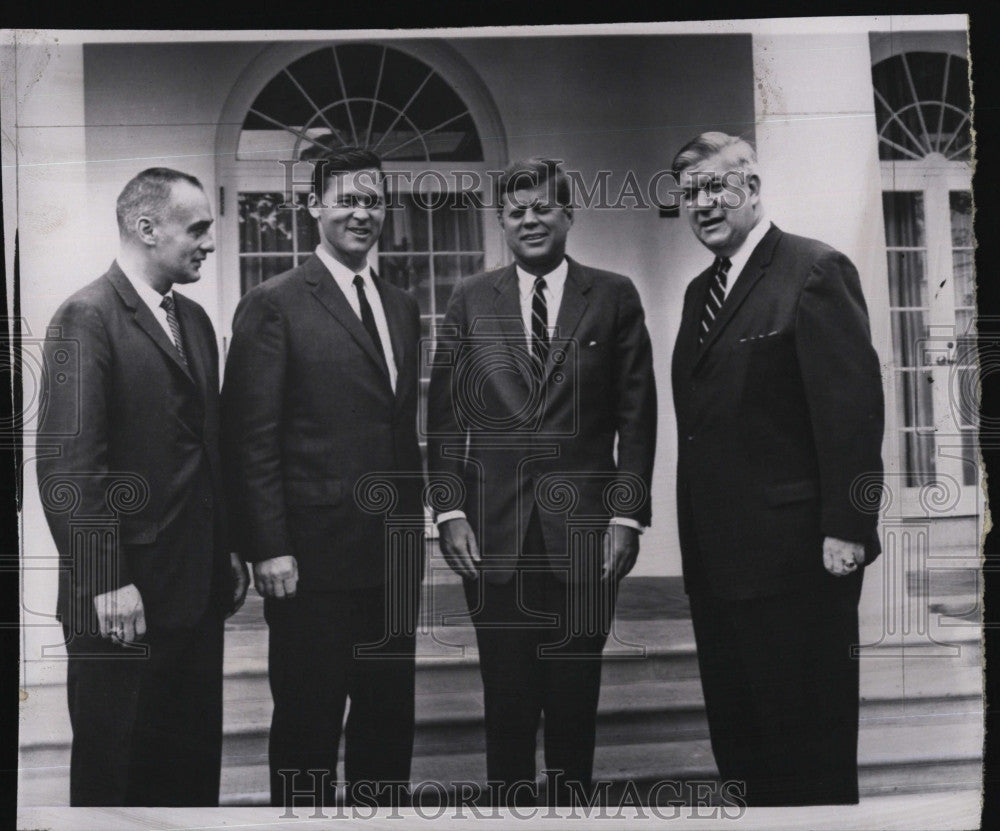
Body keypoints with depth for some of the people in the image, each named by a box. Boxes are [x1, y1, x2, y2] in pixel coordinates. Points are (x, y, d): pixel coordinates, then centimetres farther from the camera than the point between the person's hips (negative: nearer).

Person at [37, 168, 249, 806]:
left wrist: (230, 550, 14)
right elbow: (69, 464, -17)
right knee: (113, 774, 5)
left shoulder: (195, 320, 14)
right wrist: (106, 583, -19)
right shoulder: (87, 318, -11)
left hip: (199, 587, 8)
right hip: (125, 597, -7)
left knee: (195, 762, 14)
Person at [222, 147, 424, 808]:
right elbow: (251, 438, -10)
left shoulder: (402, 307, 14)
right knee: (308, 723, 5)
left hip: (394, 553, 6)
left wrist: (416, 520, 12)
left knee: (389, 716, 14)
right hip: (314, 554, -6)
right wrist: (269, 549, -14)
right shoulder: (274, 306, -6)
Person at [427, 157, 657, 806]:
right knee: (507, 696, 7)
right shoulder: (471, 301, 8)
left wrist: (628, 514, -4)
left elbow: (637, 414, 2)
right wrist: (449, 511, -3)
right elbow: (445, 414, 5)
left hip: (583, 531, -1)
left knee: (575, 694, 7)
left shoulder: (614, 297, 5)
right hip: (495, 530, 1)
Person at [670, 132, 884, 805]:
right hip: (717, 558, 8)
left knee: (808, 748, 2)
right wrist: (695, 534, 13)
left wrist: (847, 528, -19)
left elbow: (853, 404, -15)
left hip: (793, 554, -8)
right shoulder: (701, 290, 17)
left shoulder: (817, 271, -9)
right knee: (737, 740, 14)